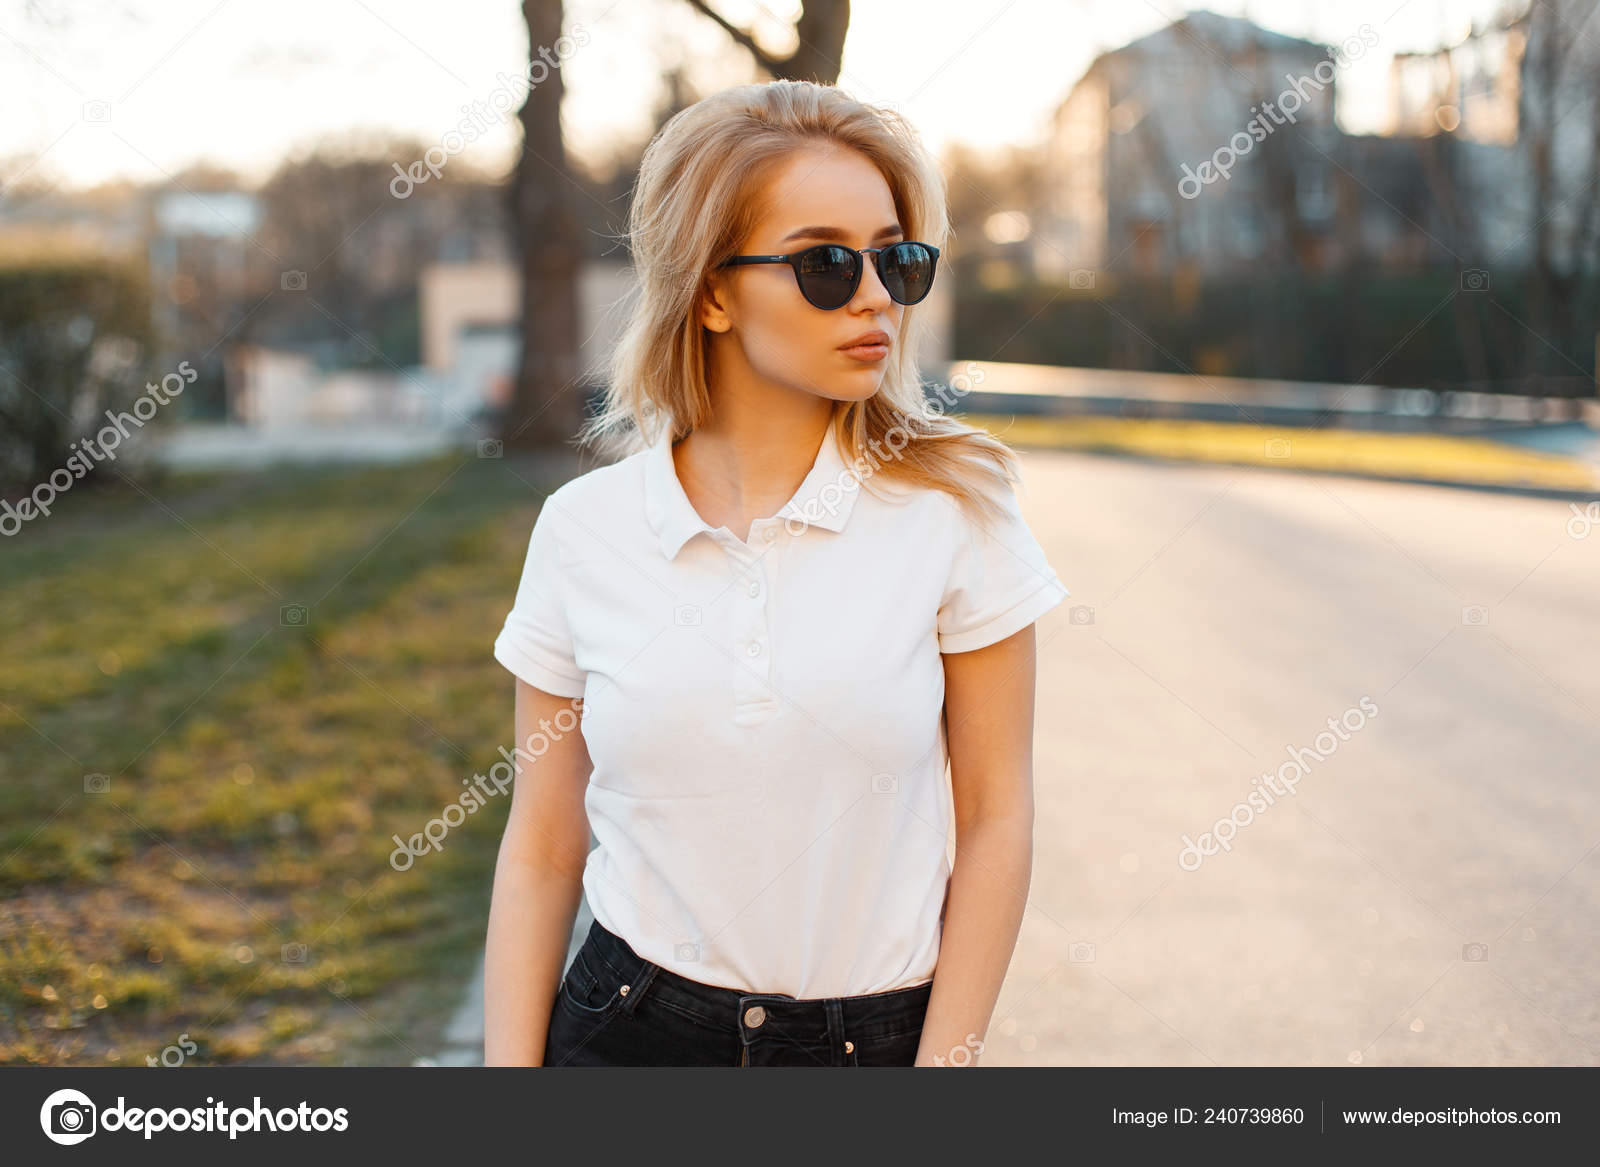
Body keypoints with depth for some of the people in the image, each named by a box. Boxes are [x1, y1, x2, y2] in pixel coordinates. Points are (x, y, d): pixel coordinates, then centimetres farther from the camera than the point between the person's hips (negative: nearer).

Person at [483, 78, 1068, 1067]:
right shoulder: (584, 530, -4)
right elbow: (542, 849, 0)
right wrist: (510, 1060, -6)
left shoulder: (954, 505, -8)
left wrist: (944, 1060, -8)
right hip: (626, 1024, 1)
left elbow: (995, 821, -5)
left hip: (878, 1031, 0)